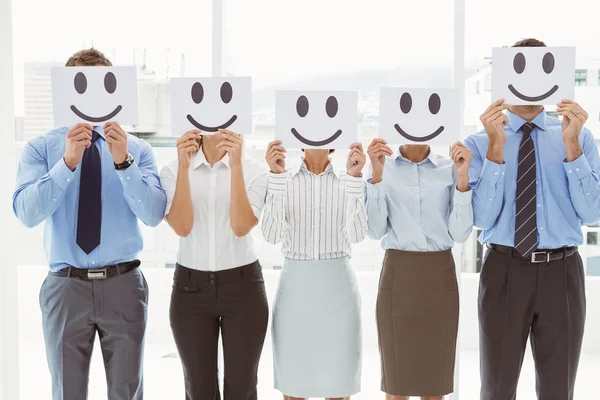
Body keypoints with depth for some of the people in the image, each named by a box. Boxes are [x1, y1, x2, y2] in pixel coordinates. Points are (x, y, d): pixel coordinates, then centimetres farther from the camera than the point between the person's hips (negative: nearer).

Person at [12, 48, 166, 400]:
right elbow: (27, 213, -14)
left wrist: (123, 162, -23)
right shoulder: (41, 148, -1)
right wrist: (68, 162, -24)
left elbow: (154, 214, -12)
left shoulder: (137, 149, 0)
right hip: (66, 286, 0)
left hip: (124, 285, 0)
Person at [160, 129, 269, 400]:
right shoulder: (173, 170, 0)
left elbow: (241, 227, -17)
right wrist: (184, 167, -20)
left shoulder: (254, 171, -3)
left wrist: (236, 165, -22)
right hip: (190, 288, 1)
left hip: (242, 287, 0)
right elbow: (181, 227, -14)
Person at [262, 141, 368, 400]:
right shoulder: (284, 182, 2)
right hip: (295, 286, 0)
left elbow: (356, 235, -13)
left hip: (337, 287, 0)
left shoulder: (349, 183, 3)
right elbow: (272, 235, -13)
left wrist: (354, 177, -18)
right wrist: (277, 175, -19)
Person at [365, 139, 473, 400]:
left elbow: (460, 233, -4)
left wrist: (462, 178, -12)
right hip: (397, 274, -1)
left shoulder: (450, 168, 1)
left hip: (439, 275, 1)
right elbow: (375, 231, -7)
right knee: (396, 376, 6)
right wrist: (376, 176, -15)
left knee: (436, 376, 7)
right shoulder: (383, 167, 1)